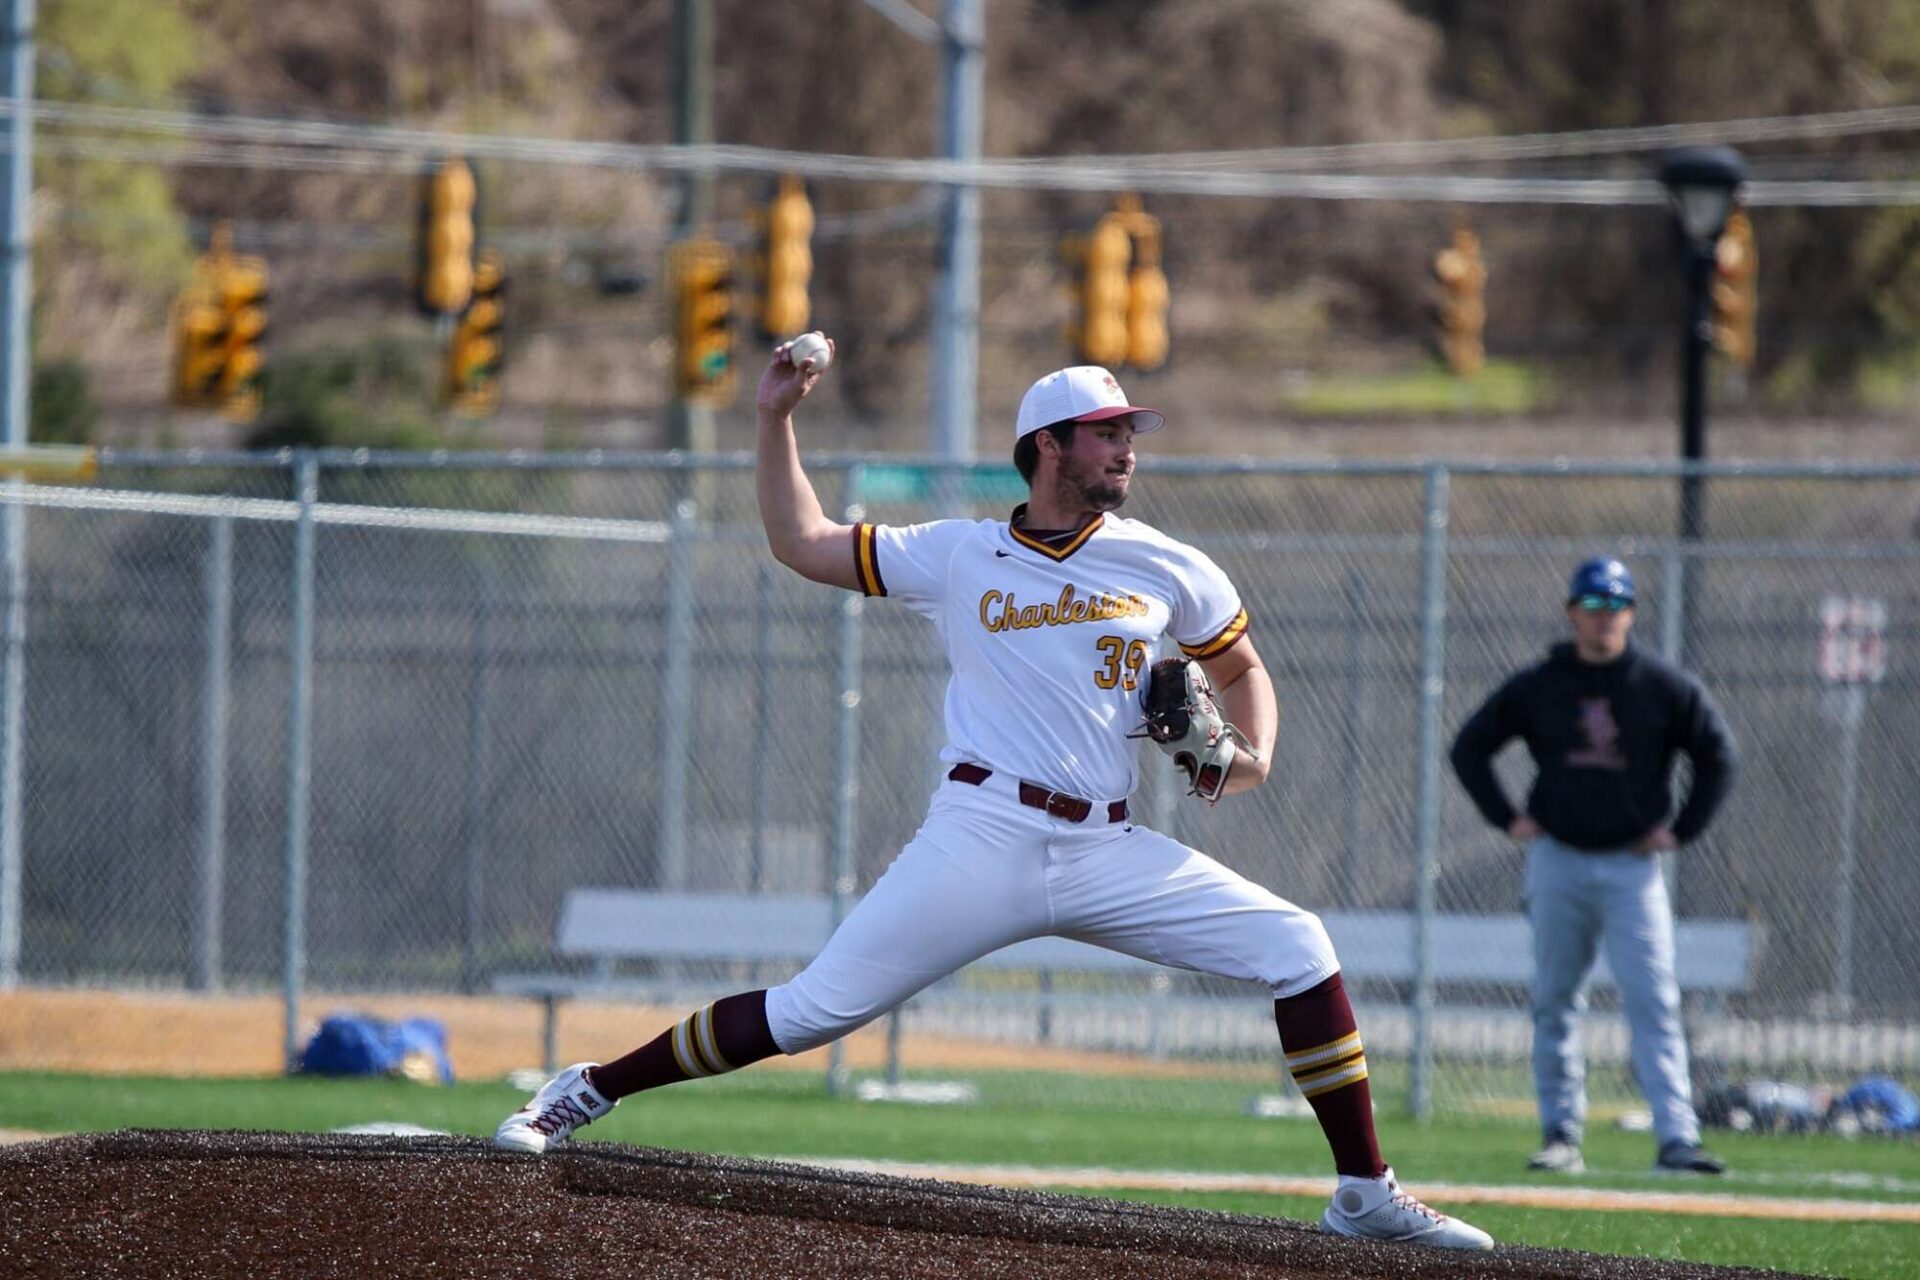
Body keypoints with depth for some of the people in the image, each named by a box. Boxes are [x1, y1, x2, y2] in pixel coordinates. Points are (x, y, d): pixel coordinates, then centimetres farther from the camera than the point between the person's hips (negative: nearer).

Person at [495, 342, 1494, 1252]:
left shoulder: (1165, 568, 10)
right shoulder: (957, 556, 7)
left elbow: (1238, 667, 23)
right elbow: (802, 544, 14)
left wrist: (1253, 755, 3)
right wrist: (776, 421, 8)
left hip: (1110, 855, 3)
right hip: (981, 838, -3)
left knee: (1294, 947, -11)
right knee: (814, 1009, -10)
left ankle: (1365, 1196, -5)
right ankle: (587, 1092, 3)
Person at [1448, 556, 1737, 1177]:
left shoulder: (1664, 687, 0)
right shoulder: (1537, 688, 3)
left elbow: (1718, 756, 7)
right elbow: (1469, 749, 11)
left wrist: (1682, 829, 0)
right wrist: (1508, 819, 2)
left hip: (1632, 864, -2)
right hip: (1558, 862, 2)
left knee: (1653, 1002, -11)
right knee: (1554, 1003, 5)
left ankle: (1677, 1137, -15)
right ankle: (1561, 1134, 12)